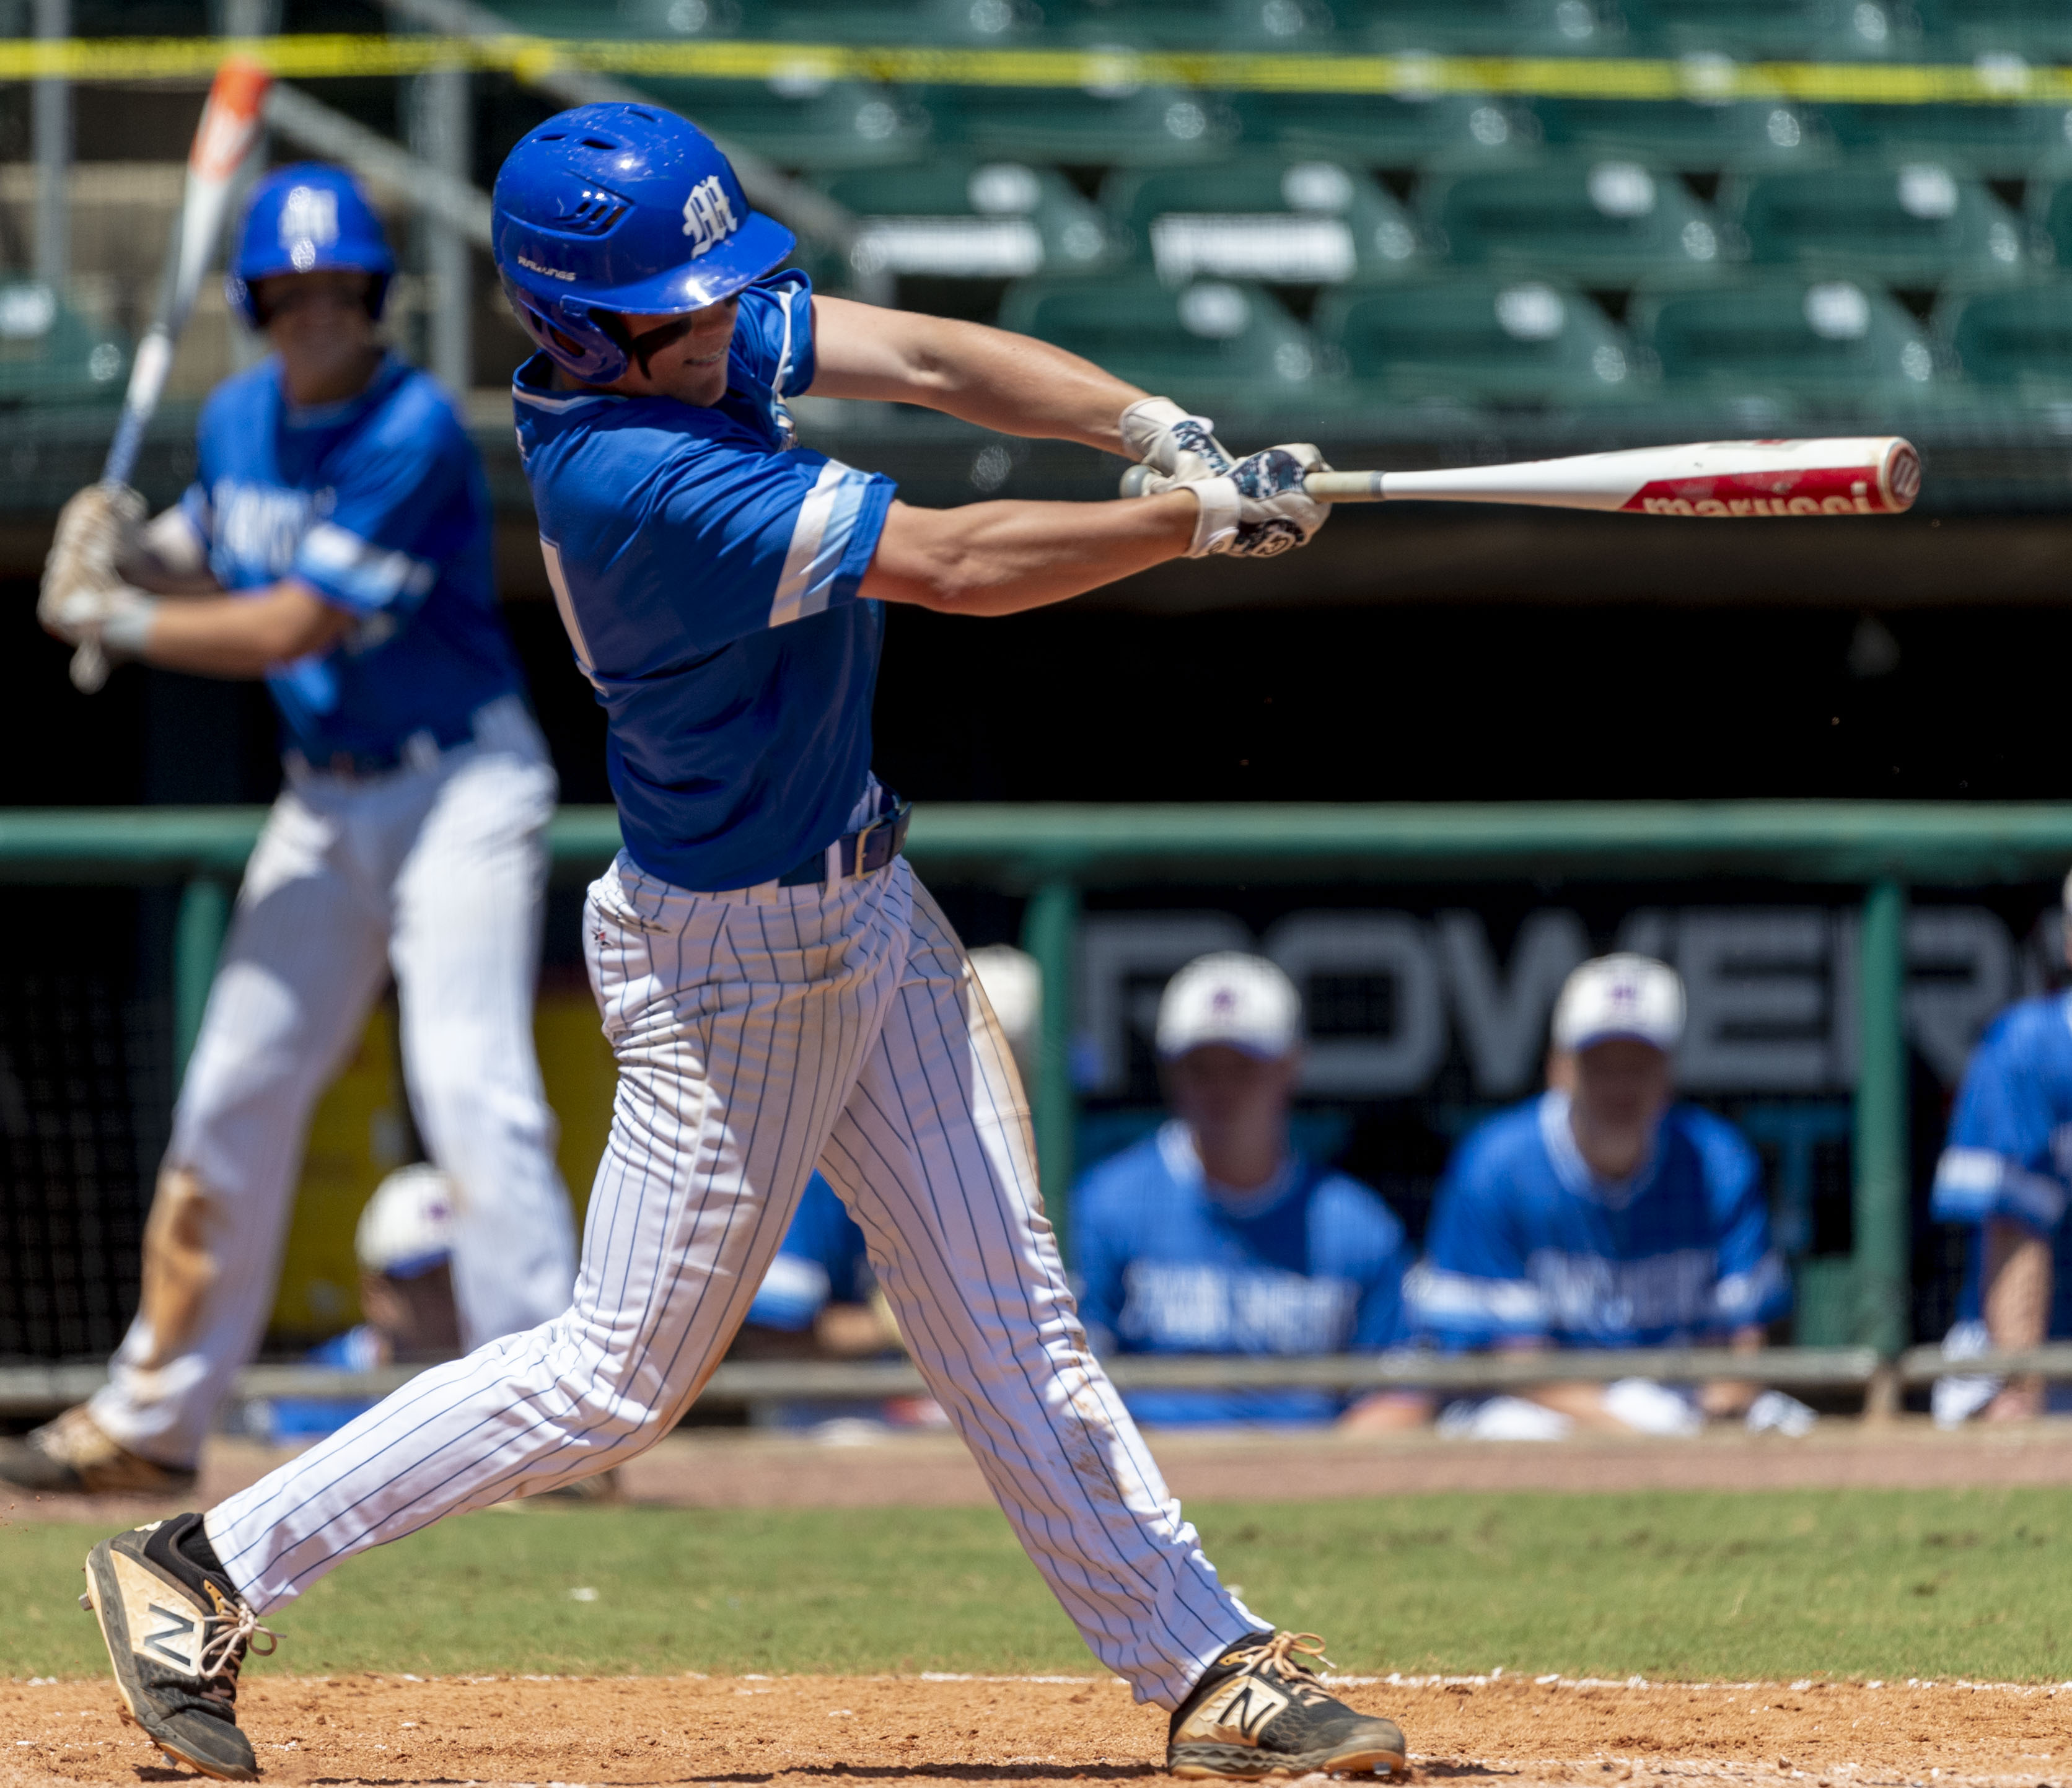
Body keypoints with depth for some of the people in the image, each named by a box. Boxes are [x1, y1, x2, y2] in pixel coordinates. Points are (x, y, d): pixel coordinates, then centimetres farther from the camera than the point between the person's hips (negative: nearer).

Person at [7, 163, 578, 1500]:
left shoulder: (413, 433, -20)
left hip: (461, 785, -7)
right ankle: (151, 1422, 20)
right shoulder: (238, 420, 4)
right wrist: (134, 551, -4)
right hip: (326, 799, 8)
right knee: (235, 1095, 10)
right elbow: (215, 571, 18)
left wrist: (113, 620, -13)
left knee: (471, 1084, -21)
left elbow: (286, 630, -22)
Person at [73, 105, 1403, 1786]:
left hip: (862, 908, 9)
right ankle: (208, 1570, 8)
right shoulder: (643, 483, -31)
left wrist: (1159, 428, -17)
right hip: (740, 961, -9)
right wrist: (1205, 517, -22)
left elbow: (931, 358, -3)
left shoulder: (703, 335, -4)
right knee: (620, 1377, 0)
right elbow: (961, 565, -30)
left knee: (1008, 1318, 11)